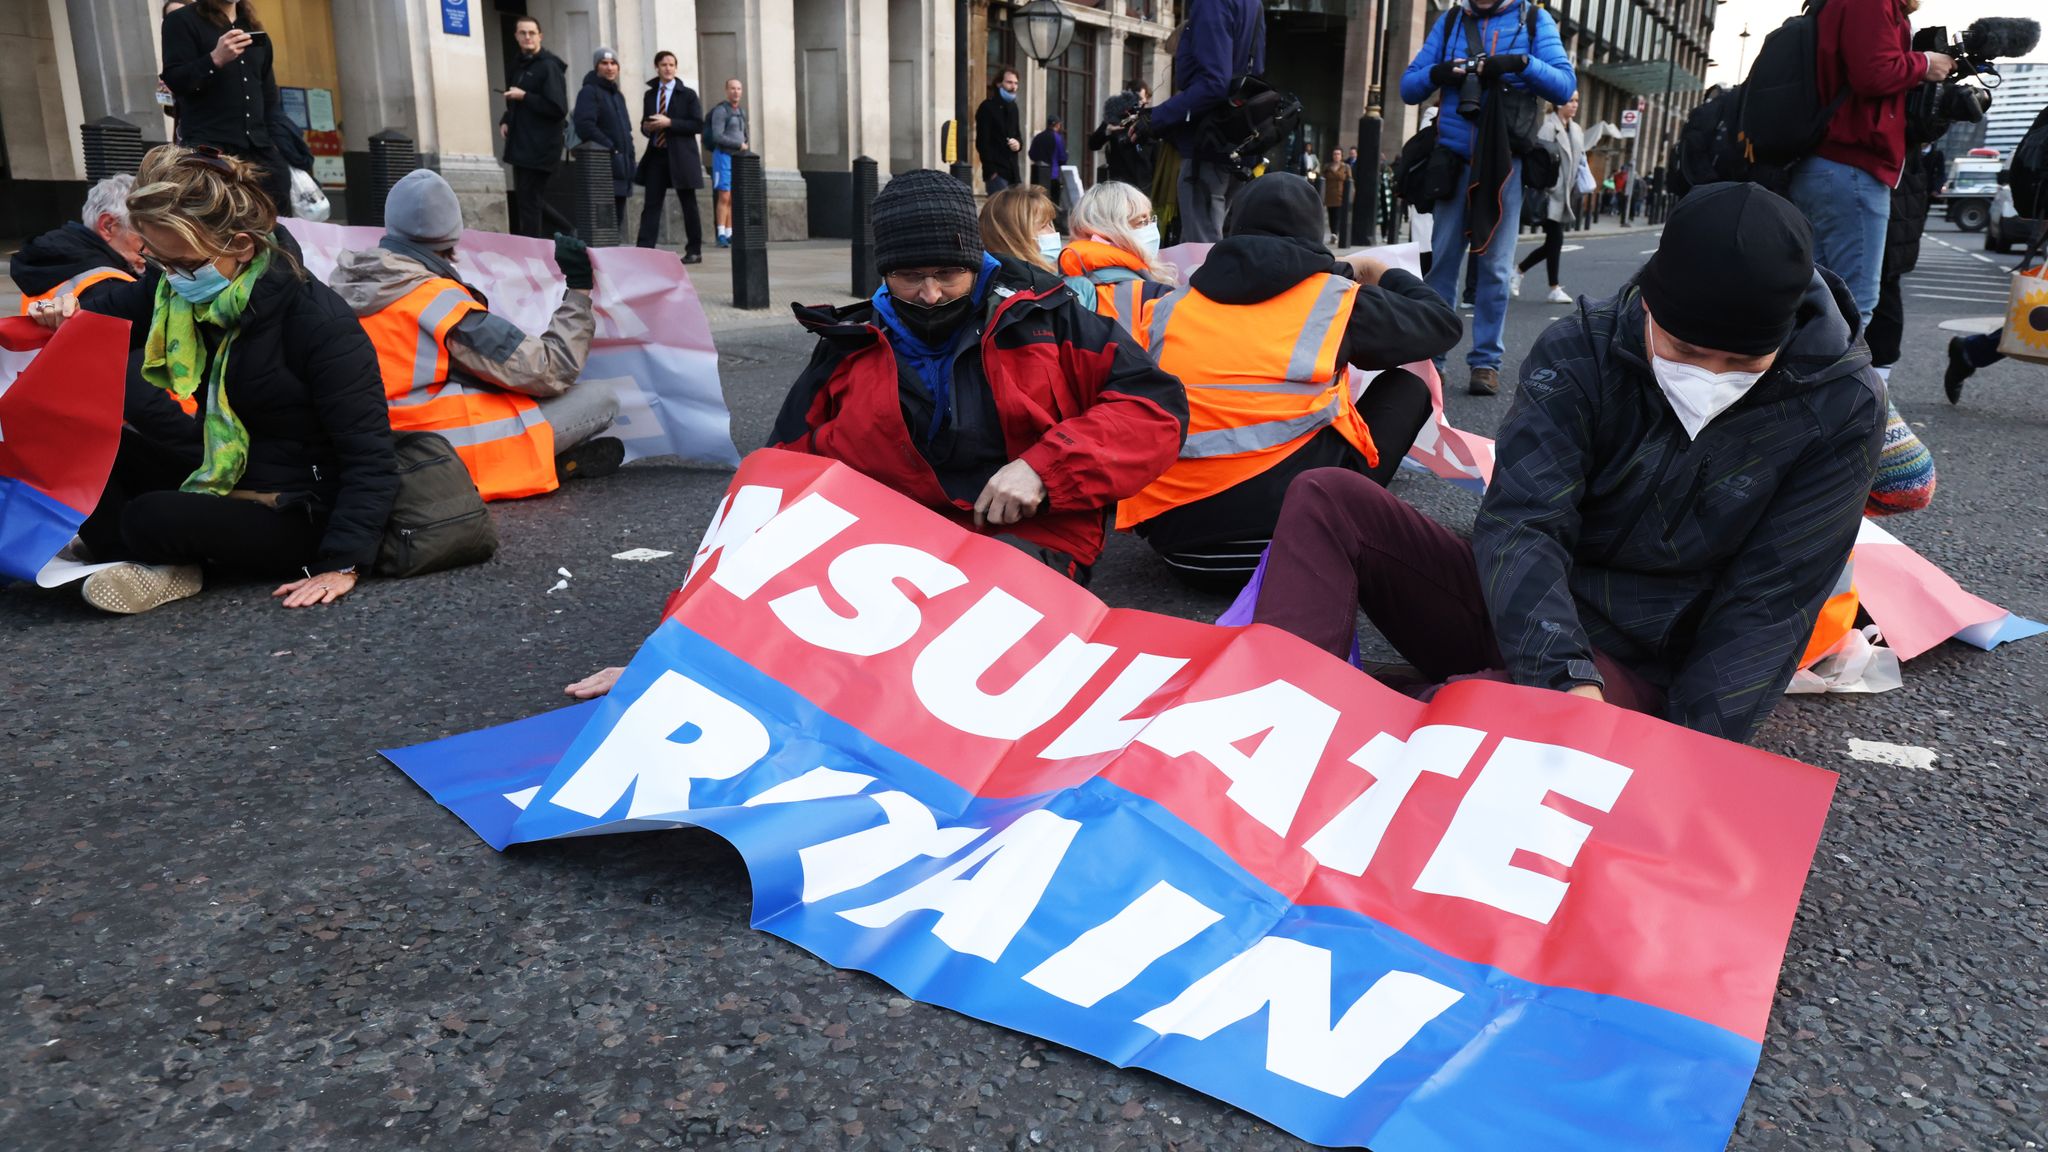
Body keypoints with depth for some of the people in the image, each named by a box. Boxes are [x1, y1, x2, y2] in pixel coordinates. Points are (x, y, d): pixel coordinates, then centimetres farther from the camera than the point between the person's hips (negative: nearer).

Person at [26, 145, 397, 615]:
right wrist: (63, 315, -6)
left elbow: (369, 456, -24)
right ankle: (156, 568, -14)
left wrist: (342, 565, -31)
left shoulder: (319, 322, -23)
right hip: (222, 487, 8)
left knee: (151, 520, -30)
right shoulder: (180, 292, -1)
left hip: (298, 519, -8)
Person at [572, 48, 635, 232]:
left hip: (620, 168, 8)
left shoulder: (618, 96, 22)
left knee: (617, 219, 9)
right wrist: (610, 147, -17)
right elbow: (585, 125, -17)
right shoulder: (589, 92, -4)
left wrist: (629, 156, 13)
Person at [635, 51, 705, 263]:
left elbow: (698, 125, -7)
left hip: (681, 156, -3)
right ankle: (644, 251, -8)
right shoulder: (649, 96, 13)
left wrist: (669, 123, -17)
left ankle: (694, 251, 11)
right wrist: (646, 127, -3)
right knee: (651, 204, -4)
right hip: (656, 154, 3)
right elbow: (646, 123, 22)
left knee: (689, 205, 4)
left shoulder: (688, 94, 2)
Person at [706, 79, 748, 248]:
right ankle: (721, 237, -12)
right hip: (723, 158, -7)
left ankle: (729, 236, 6)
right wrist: (739, 145, -13)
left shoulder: (741, 112, 15)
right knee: (724, 197, -13)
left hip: (736, 160, 7)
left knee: (733, 200, 4)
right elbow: (717, 137, -20)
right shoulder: (720, 110, -11)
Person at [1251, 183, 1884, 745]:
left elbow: (1769, 605, -10)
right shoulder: (1581, 349, -8)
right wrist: (1564, 675, -35)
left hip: (1633, 675, -3)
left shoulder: (1842, 406, -9)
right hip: (1522, 614, 3)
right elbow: (1521, 522, -20)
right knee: (1325, 499, -18)